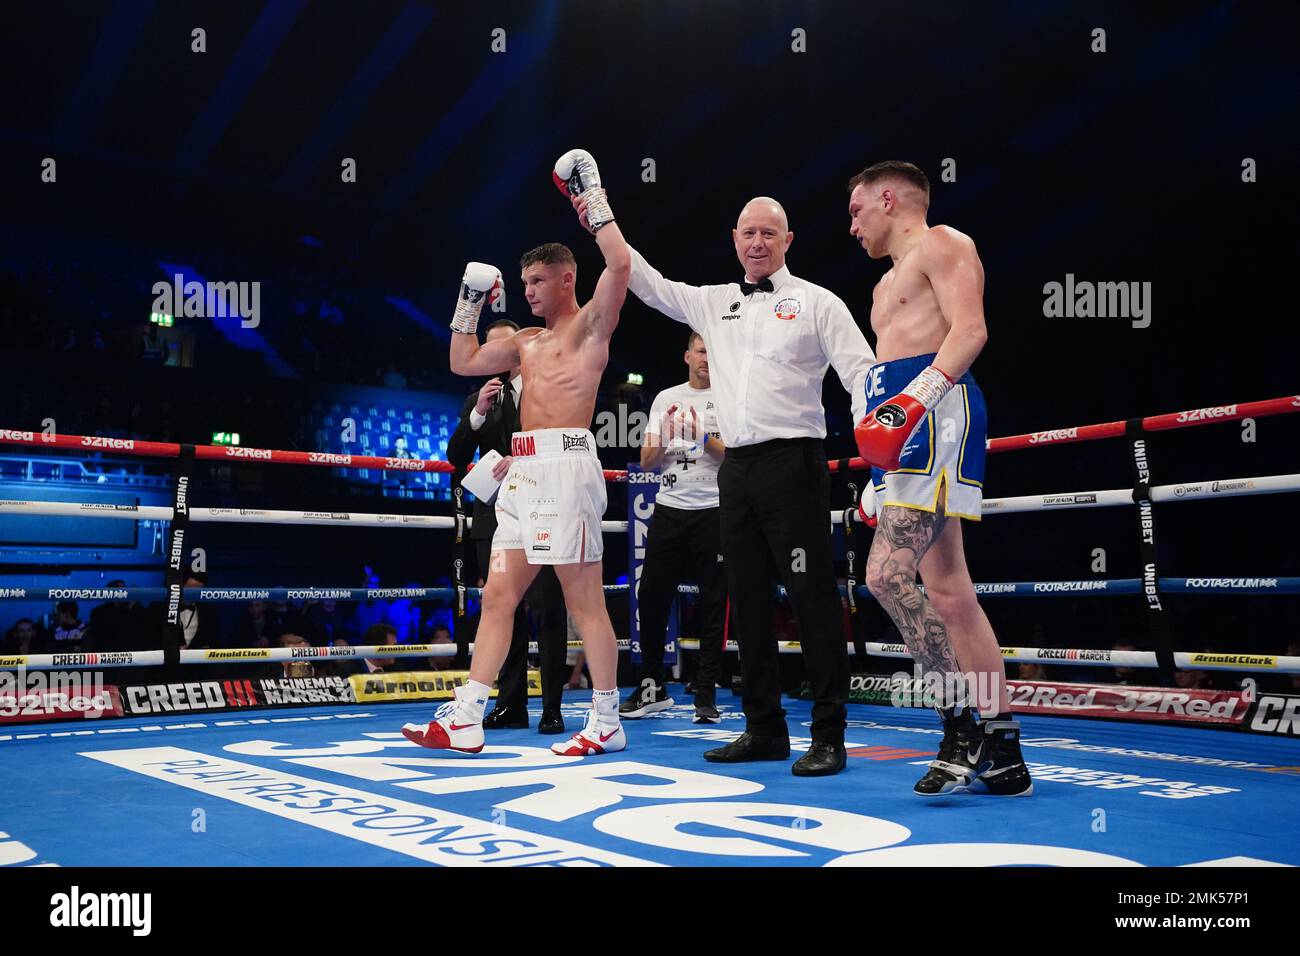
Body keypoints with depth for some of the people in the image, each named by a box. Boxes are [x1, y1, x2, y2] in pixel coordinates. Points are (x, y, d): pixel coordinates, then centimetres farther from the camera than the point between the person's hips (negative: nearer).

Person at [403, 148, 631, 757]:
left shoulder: (590, 325, 3)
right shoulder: (526, 342, 25)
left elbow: (619, 264, -13)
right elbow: (463, 362, 30)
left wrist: (593, 198, -3)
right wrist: (470, 303, 26)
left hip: (563, 464, -8)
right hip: (524, 472, 8)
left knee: (584, 599, -6)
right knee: (497, 595, 6)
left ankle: (607, 724, 3)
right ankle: (464, 720, 9)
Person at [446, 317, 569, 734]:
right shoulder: (477, 400, 14)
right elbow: (456, 458, 5)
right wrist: (477, 414, -9)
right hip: (495, 518, 4)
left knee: (548, 612, -4)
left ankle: (552, 709, 0)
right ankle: (511, 705, 15)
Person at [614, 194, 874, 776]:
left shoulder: (816, 303, 2)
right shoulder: (713, 303, 17)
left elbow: (862, 374, -4)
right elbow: (649, 285, 22)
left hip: (793, 462, -6)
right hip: (736, 466, 6)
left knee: (812, 598, -6)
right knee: (748, 599, 9)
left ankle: (828, 737, 1)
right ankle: (764, 730, 19)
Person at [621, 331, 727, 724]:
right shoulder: (666, 399, 13)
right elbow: (646, 462, 11)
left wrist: (705, 438, -19)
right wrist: (660, 442, -9)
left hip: (713, 510, -3)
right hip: (669, 508, 4)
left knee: (713, 604, -1)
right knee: (651, 597, 3)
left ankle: (705, 695, 7)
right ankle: (651, 687, 17)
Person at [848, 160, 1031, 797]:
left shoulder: (941, 244, 4)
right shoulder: (890, 282, 31)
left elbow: (969, 330, -13)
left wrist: (916, 397, -27)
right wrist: (877, 478, 27)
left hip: (935, 413, -10)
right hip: (900, 424, 10)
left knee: (887, 572, -21)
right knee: (947, 591, 4)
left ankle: (964, 723, -13)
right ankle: (1001, 755, 7)